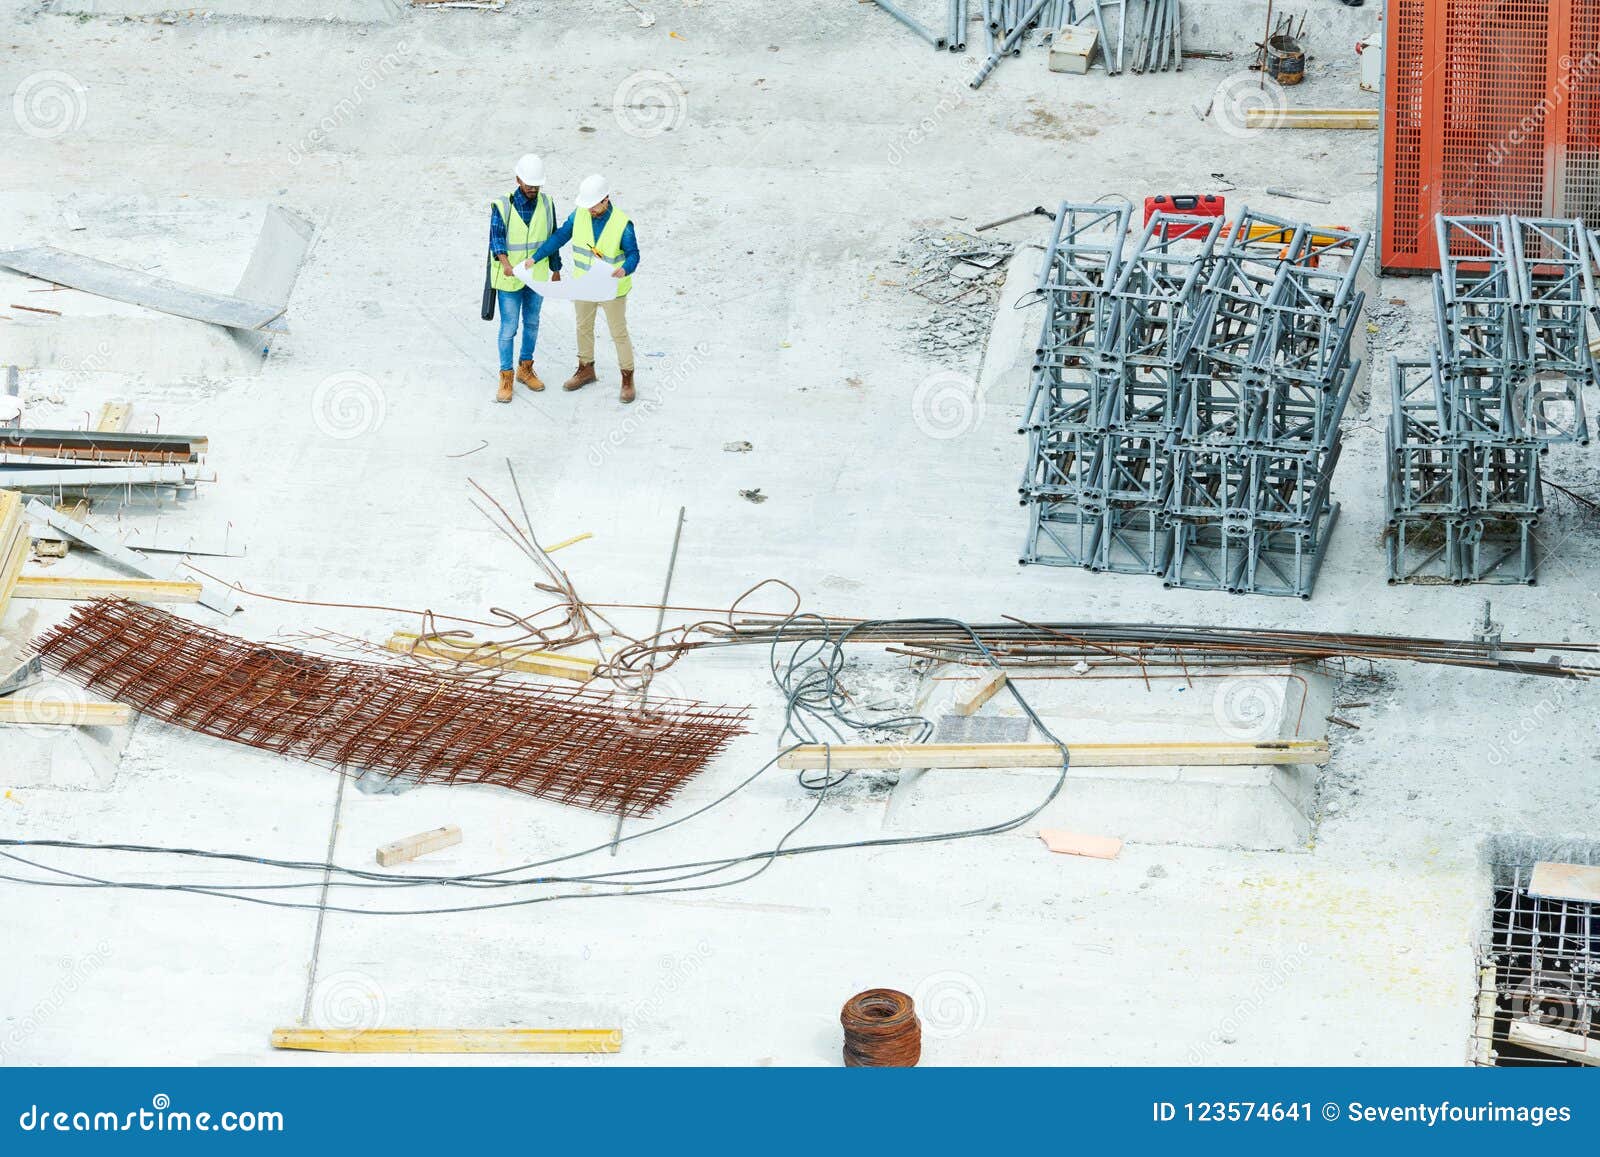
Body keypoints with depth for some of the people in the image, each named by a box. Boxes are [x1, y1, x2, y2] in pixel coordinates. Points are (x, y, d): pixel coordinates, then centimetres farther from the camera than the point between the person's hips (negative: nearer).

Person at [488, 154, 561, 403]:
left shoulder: (546, 203, -4)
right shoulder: (502, 206, -17)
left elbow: (552, 237, 6)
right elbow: (496, 239, -27)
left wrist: (556, 270, 11)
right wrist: (506, 264, -45)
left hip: (537, 275, 4)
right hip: (510, 278, -4)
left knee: (532, 323, 17)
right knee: (508, 328, 2)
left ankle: (525, 369, 34)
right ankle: (506, 378, 14)